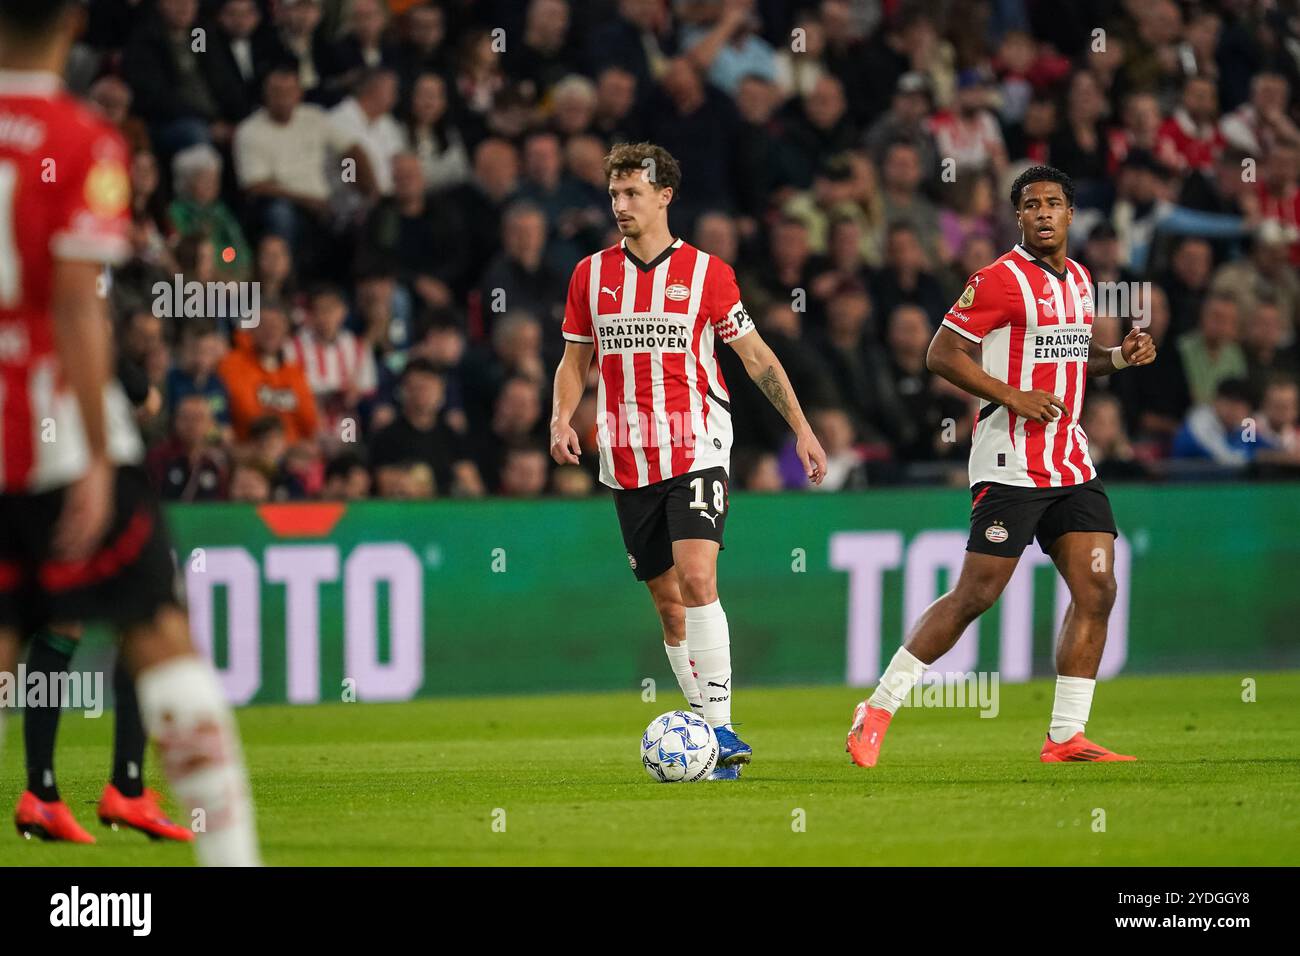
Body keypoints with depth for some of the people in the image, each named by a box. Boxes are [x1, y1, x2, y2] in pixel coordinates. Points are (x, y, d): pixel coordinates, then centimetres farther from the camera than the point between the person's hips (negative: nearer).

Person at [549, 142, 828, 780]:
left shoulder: (706, 272, 0)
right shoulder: (592, 274, 9)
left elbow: (755, 355, 6)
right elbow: (575, 361, 17)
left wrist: (801, 429, 3)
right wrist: (561, 418, -2)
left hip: (696, 450, -4)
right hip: (627, 462, 4)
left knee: (697, 580, -19)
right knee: (667, 599, 5)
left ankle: (719, 728, -20)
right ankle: (702, 726, 14)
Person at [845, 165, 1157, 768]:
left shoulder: (1078, 281, 14)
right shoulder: (1001, 279, -10)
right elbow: (942, 355, -11)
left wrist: (1118, 356, 10)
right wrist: (1012, 396, -19)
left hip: (1071, 464, 7)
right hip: (1010, 464, -7)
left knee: (1096, 591, -3)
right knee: (976, 595, -9)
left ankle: (1066, 737, 2)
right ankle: (878, 710, 2)